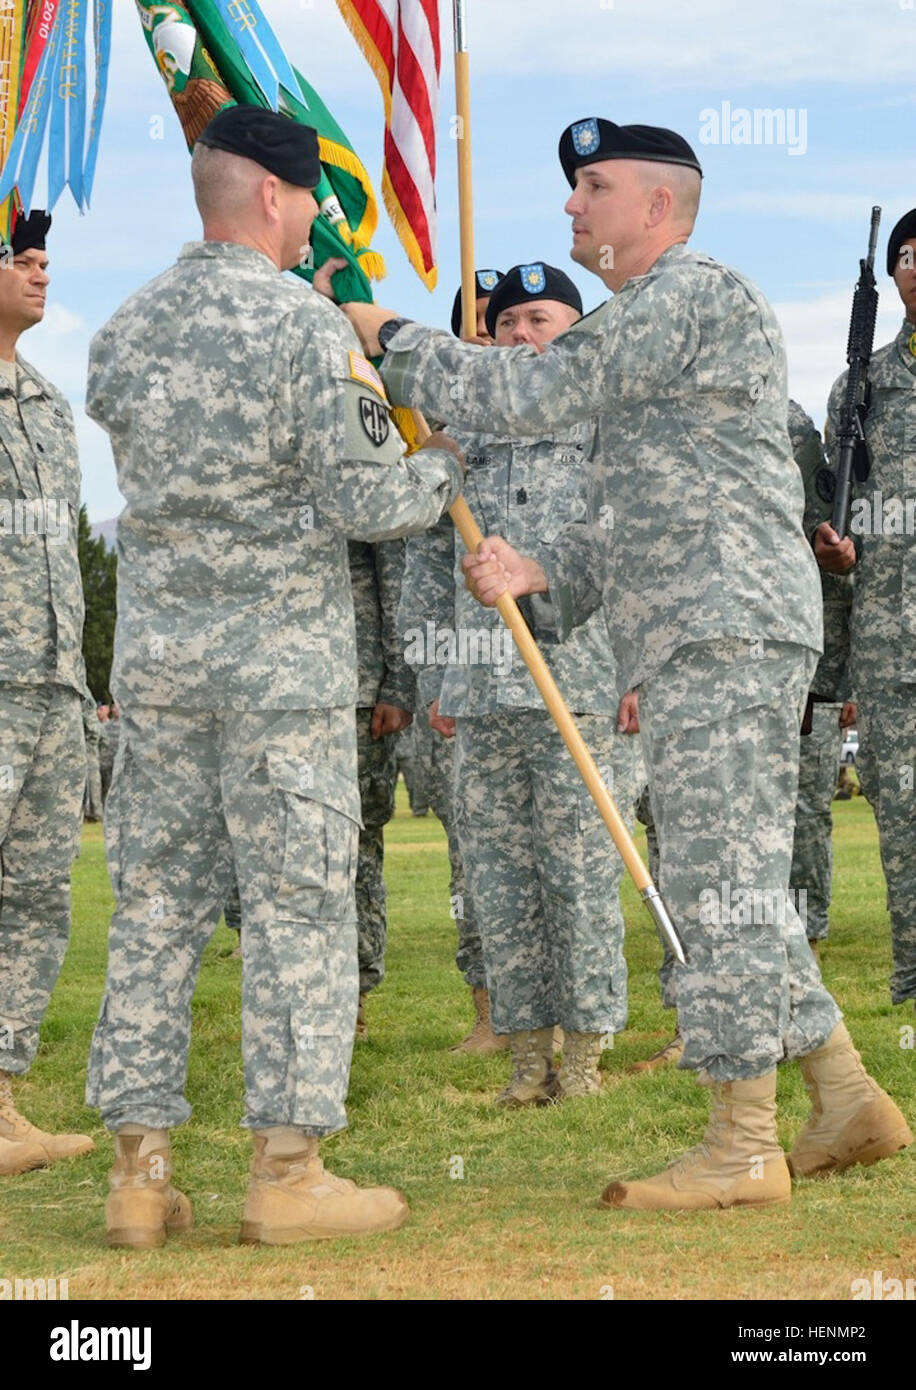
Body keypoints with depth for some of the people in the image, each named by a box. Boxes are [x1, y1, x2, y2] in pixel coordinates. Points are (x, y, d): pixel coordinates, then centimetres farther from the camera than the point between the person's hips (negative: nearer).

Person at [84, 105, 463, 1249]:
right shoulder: (306, 324, -11)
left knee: (155, 901, 8)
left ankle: (139, 1168, 9)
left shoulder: (121, 333, 9)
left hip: (153, 650, 6)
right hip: (281, 653, -6)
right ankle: (287, 1170, 2)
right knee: (298, 904, 0)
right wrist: (444, 468, 8)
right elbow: (366, 501, -13)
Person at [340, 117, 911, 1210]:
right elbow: (630, 525, 23)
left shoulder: (696, 293, -6)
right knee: (738, 886, 12)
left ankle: (742, 1147, -7)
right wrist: (536, 571, 5)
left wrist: (391, 339, -1)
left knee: (719, 880, -10)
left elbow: (538, 393, -13)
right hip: (695, 642, 11)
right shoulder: (649, 323, 26)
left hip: (726, 630, -11)